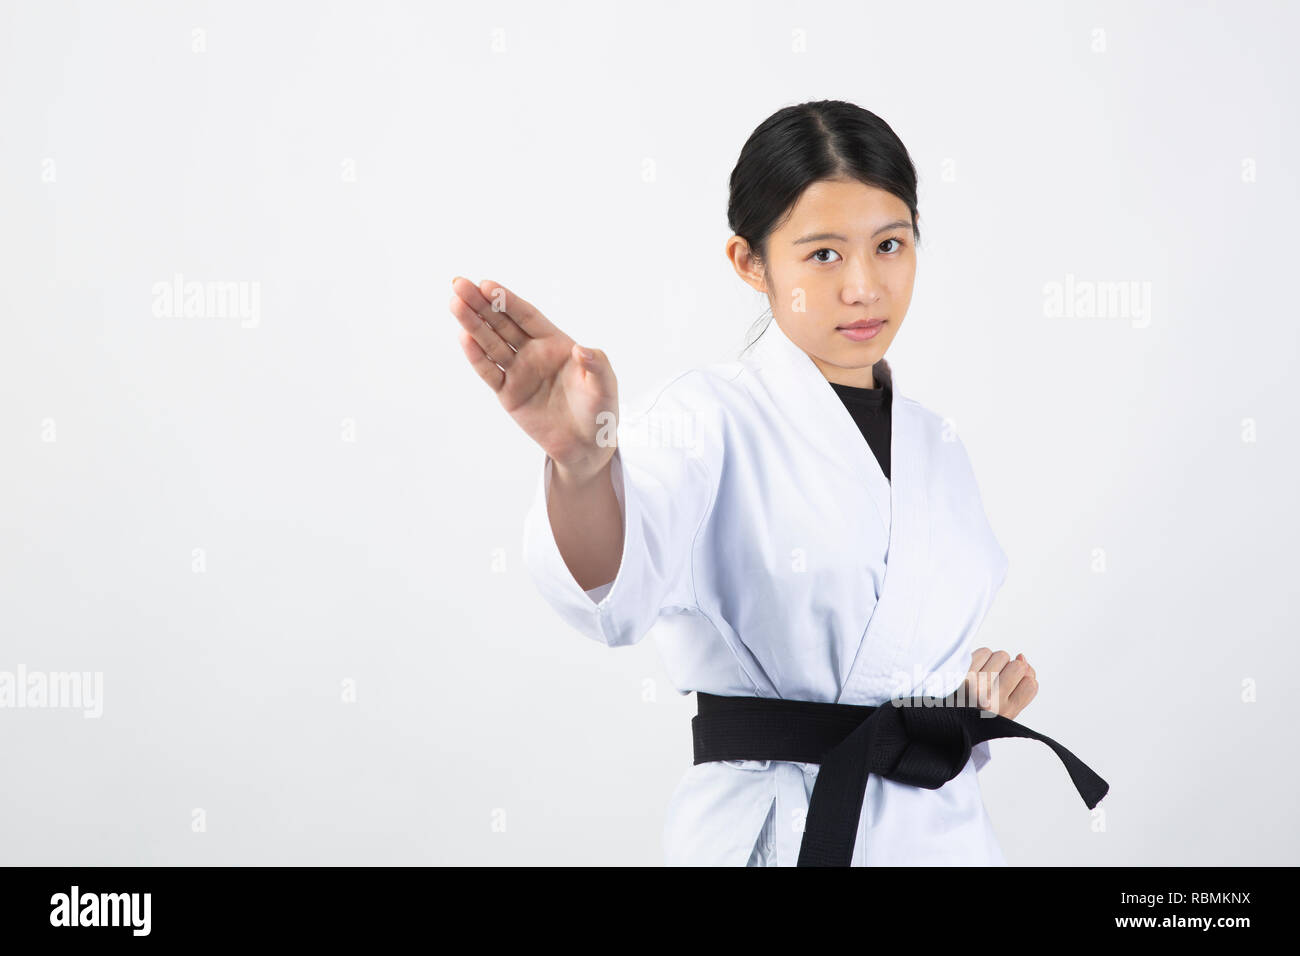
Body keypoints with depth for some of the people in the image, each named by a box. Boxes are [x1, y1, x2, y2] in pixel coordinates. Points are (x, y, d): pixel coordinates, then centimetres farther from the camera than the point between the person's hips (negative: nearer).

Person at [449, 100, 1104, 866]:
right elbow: (615, 584, -30)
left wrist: (981, 688, 0)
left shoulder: (937, 448, 12)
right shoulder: (709, 417, -8)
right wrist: (584, 458, -51)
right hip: (774, 831, -5)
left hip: (944, 827, 5)